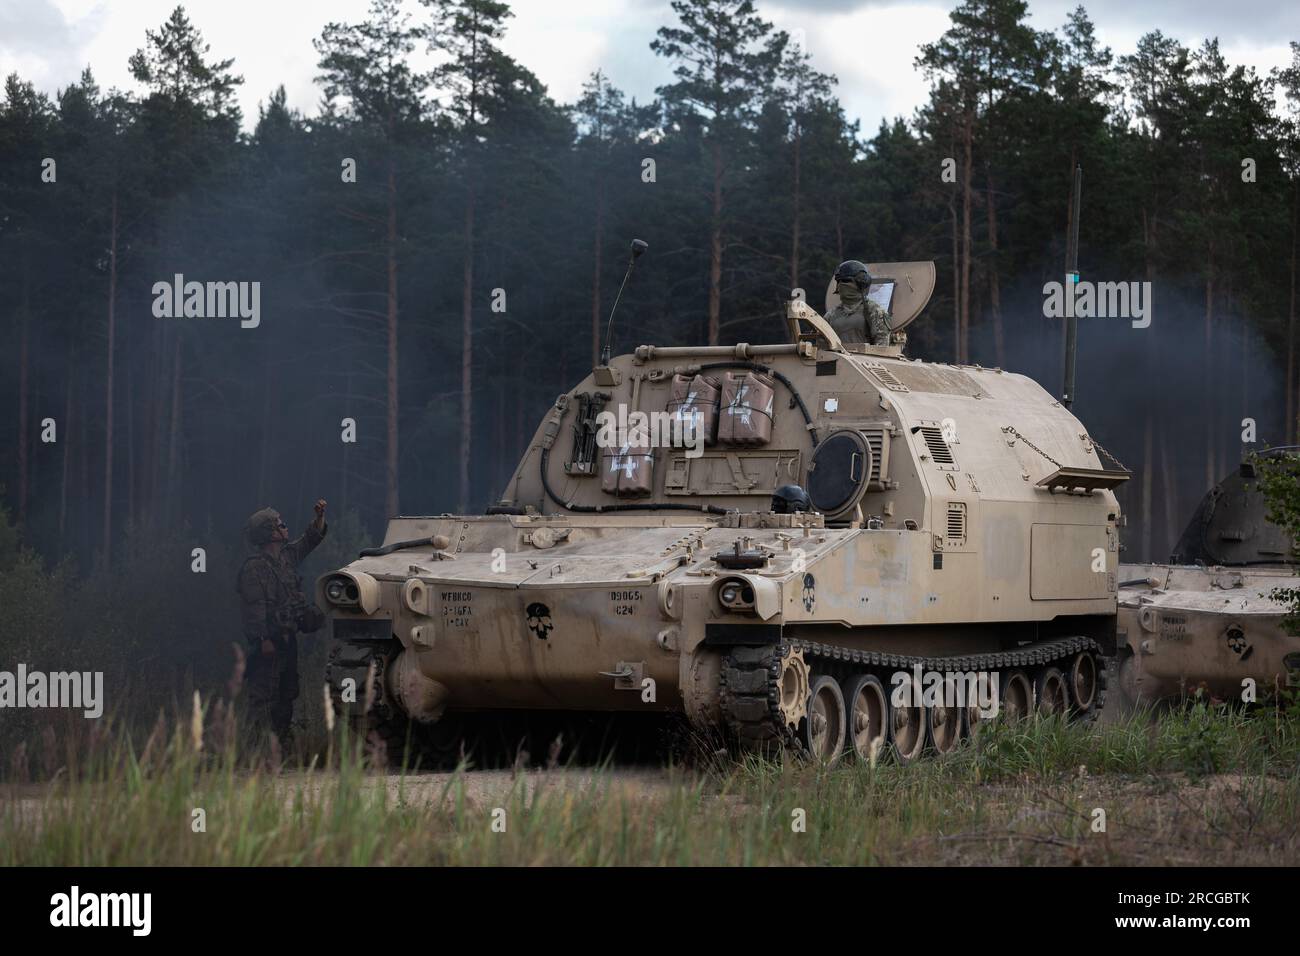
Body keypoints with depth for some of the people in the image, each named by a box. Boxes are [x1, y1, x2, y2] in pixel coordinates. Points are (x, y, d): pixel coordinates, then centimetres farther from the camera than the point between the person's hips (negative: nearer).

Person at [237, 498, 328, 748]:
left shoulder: (286, 556, 12)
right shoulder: (254, 567, -14)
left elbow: (309, 540, 27)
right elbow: (255, 605, -18)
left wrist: (320, 517, 13)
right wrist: (263, 639, -23)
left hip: (287, 637, 9)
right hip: (268, 640, -9)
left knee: (287, 691, 14)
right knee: (264, 693, -9)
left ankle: (283, 739, 23)